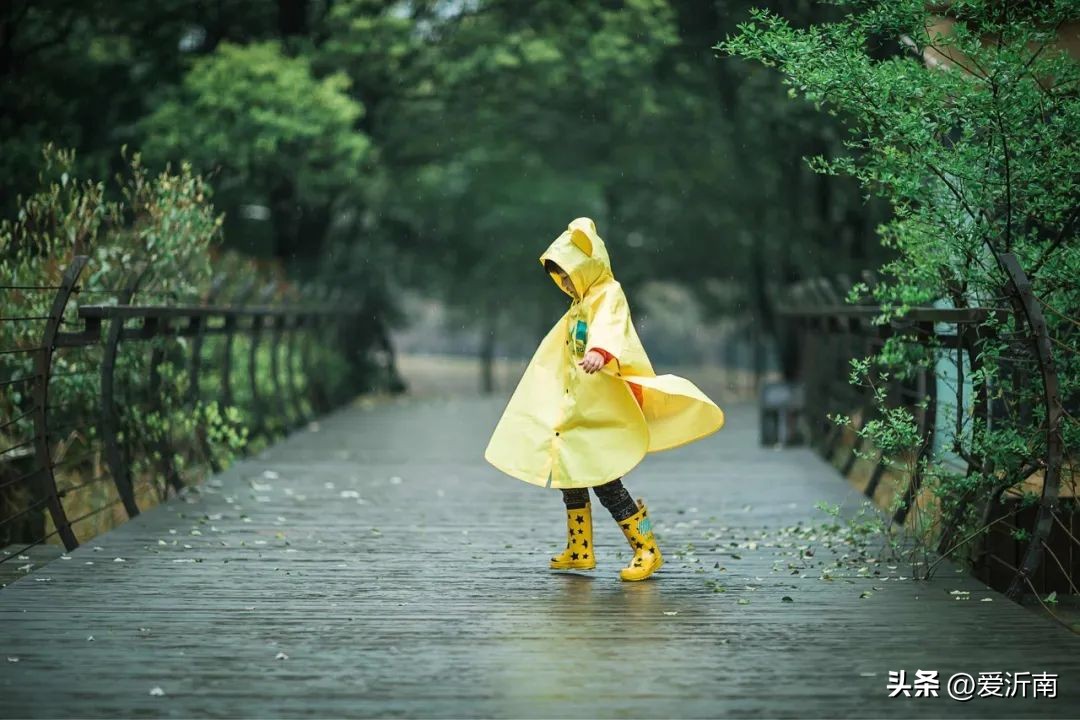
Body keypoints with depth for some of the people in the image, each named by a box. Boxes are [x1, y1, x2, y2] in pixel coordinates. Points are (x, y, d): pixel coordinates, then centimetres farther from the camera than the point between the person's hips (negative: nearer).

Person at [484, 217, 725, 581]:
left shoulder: (609, 295, -10)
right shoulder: (580, 305, 18)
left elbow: (609, 329, -35)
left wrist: (600, 352, -55)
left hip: (604, 410, -10)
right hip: (579, 408, 10)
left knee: (603, 479, -13)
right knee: (569, 472, 13)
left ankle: (647, 551, -5)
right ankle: (580, 551, 24)